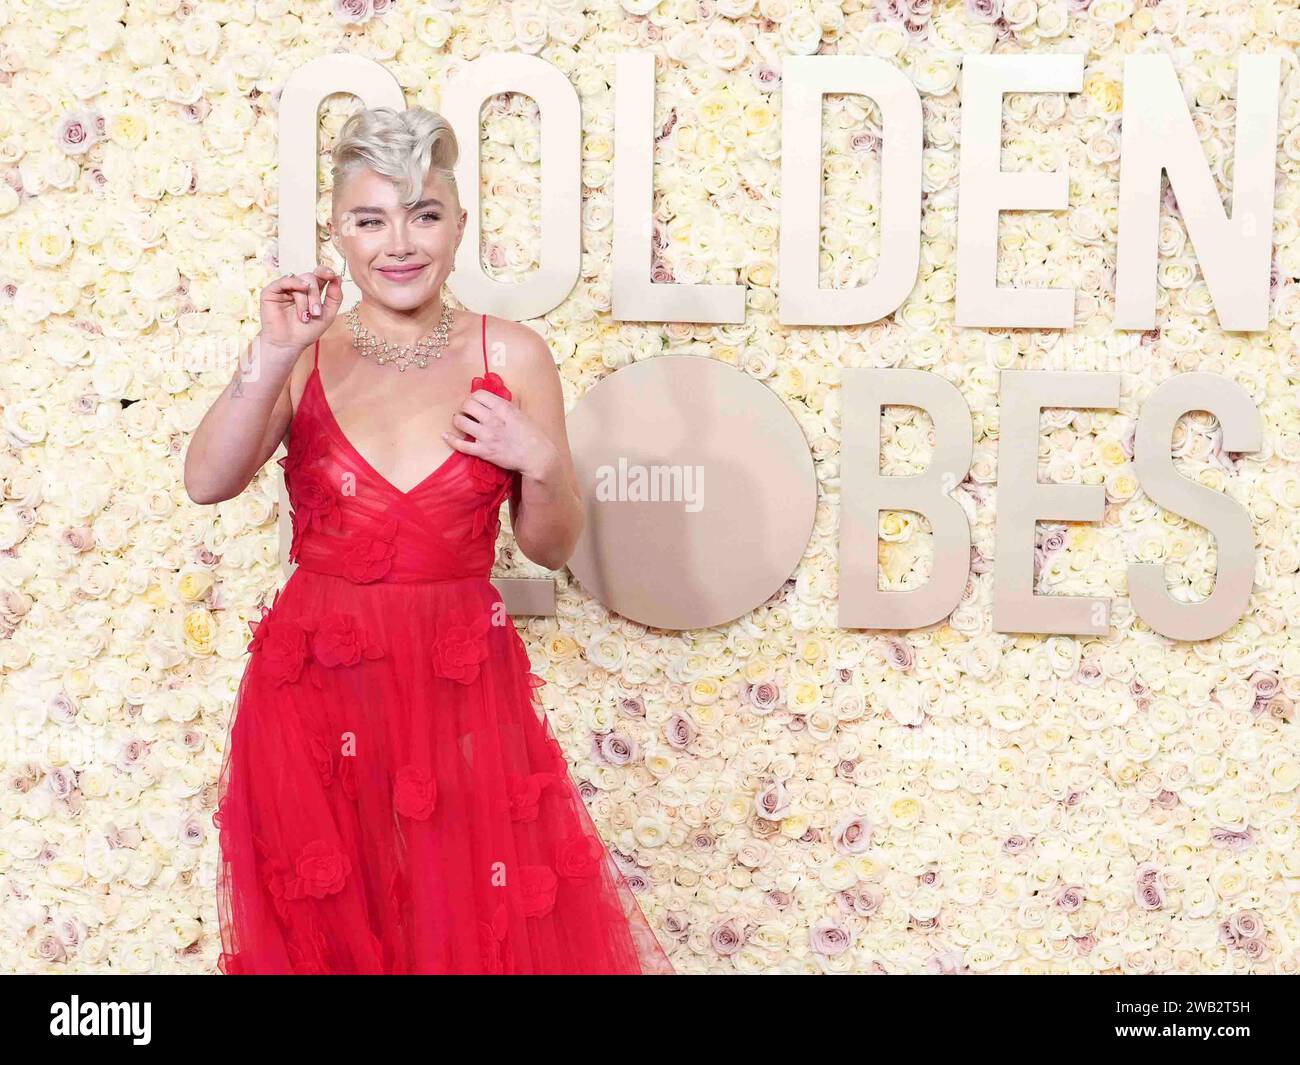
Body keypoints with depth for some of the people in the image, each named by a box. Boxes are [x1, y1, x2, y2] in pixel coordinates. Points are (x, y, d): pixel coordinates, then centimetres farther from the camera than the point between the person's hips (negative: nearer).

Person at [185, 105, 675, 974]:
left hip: (463, 691, 0)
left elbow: (552, 548, 5)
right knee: (330, 928, 13)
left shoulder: (512, 357, -1)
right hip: (317, 691, 1)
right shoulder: (306, 353, 1)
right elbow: (208, 482, -14)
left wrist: (541, 462, -13)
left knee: (480, 926, 5)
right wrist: (273, 361, -23)